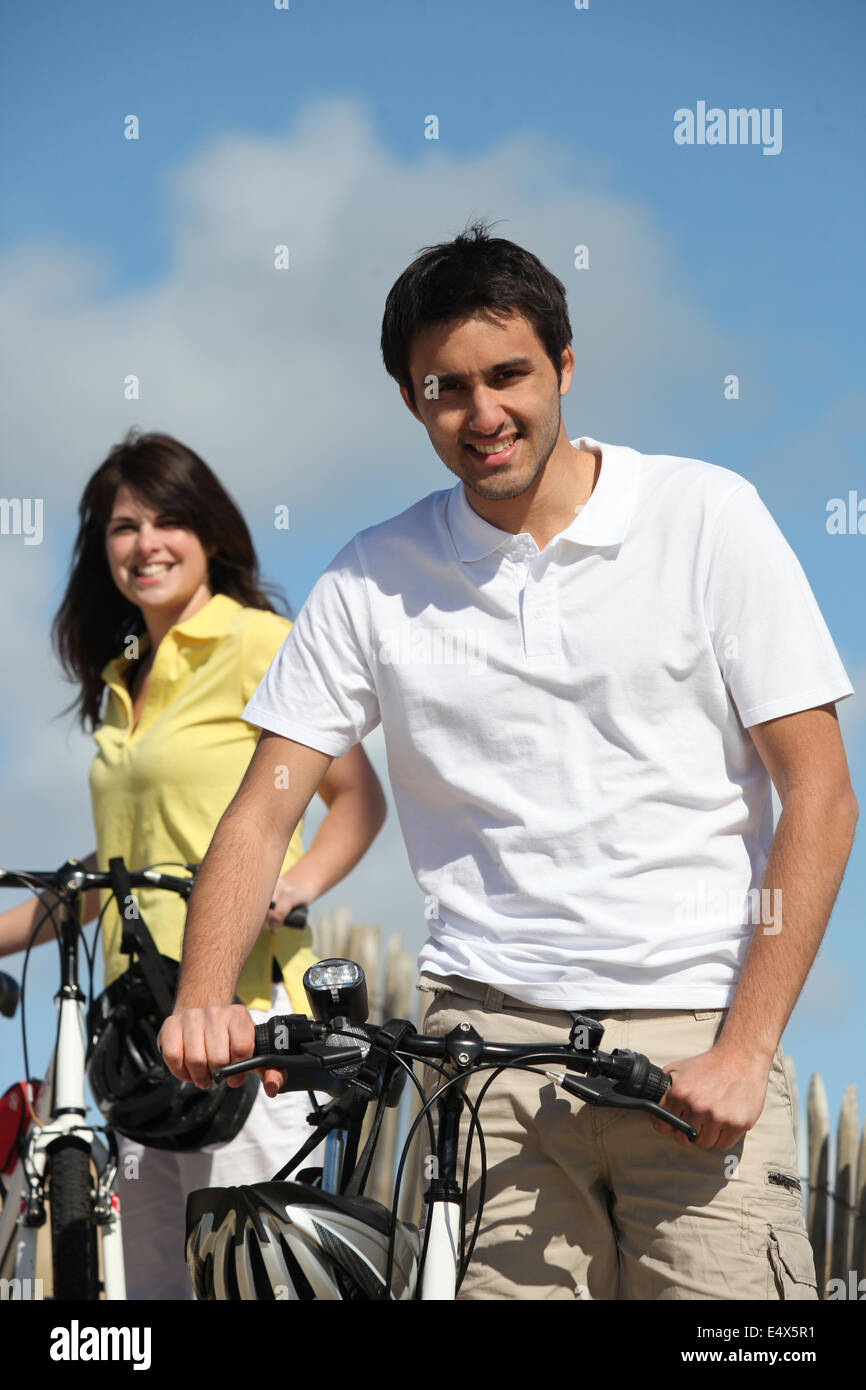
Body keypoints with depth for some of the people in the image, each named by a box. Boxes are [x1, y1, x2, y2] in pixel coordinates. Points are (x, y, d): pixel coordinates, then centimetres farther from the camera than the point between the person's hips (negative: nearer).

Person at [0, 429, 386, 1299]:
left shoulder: (257, 643, -3)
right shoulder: (124, 678, 20)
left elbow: (357, 794, -4)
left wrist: (294, 881, -20)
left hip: (241, 1005, -8)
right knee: (149, 1277, 8)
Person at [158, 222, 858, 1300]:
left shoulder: (705, 516, 2)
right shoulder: (373, 582, 7)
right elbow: (263, 811, 6)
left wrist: (743, 1049, -10)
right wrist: (203, 1001, -13)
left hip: (693, 1030, -1)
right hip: (488, 1031, 1)